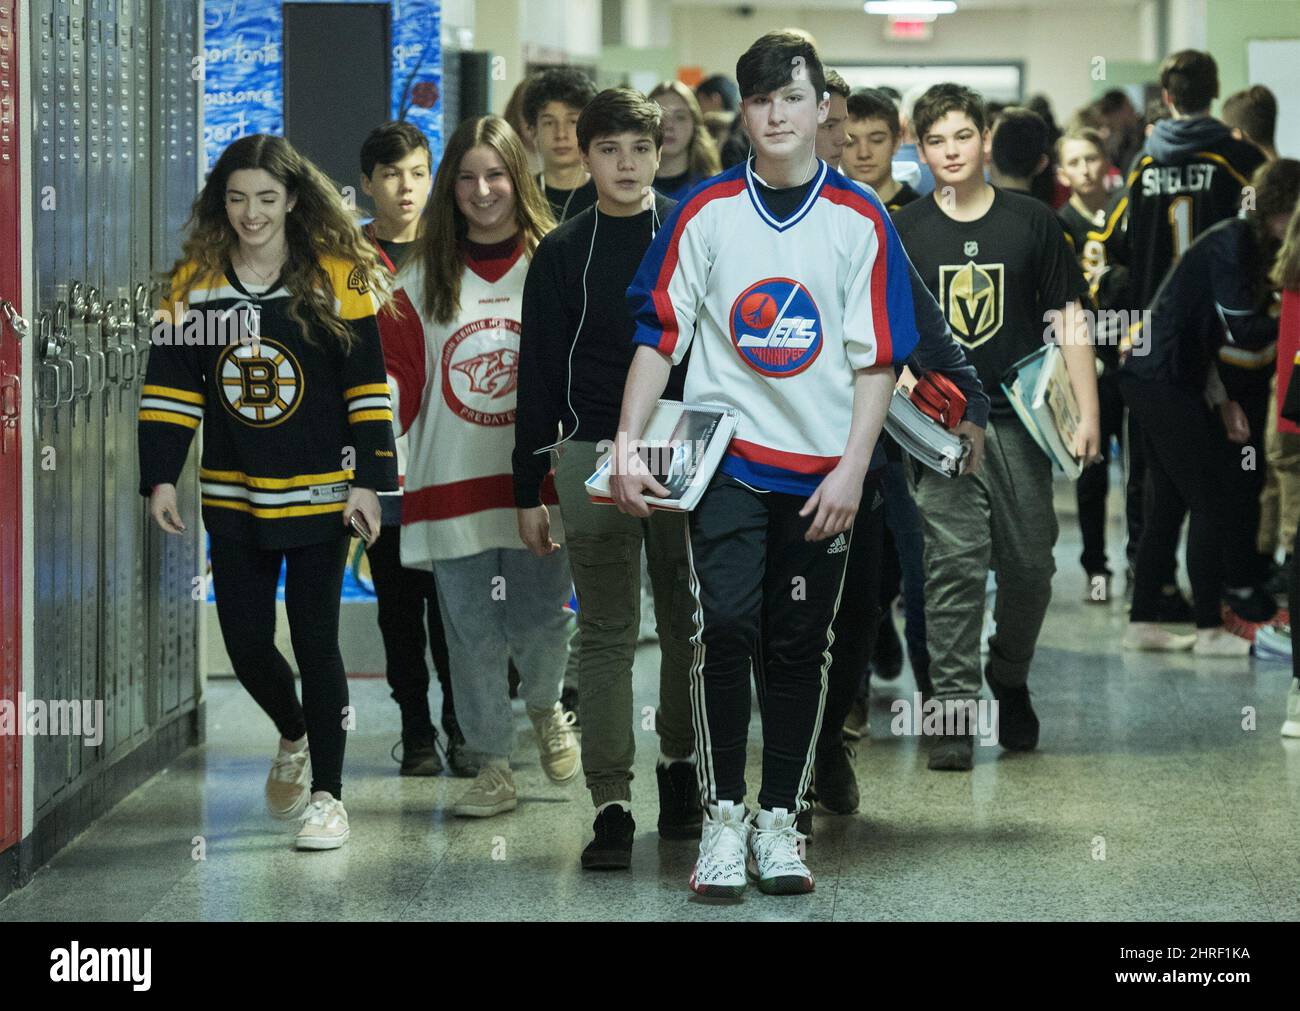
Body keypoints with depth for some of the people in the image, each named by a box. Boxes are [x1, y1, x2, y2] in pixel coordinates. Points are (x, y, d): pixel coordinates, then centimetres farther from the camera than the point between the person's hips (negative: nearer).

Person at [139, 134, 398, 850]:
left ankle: (327, 792, 9)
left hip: (319, 495, -3)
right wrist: (159, 478, -4)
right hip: (232, 497, 3)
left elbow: (367, 388, -4)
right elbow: (170, 386, 4)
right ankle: (294, 735, 36)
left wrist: (368, 478, -10)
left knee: (316, 641, -2)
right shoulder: (193, 283, 4)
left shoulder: (337, 279, -4)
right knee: (246, 642, 6)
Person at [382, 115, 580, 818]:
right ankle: (492, 767, 15)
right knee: (470, 628, 3)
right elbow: (399, 378, 6)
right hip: (453, 480, 1)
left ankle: (545, 708, 31)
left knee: (539, 620, -2)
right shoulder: (422, 279, 7)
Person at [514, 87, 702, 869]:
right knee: (606, 634, -2)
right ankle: (611, 805, -3)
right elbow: (539, 374, 7)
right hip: (595, 458, 0)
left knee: (688, 622, 8)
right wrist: (529, 490, 4)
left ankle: (681, 760, 28)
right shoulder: (562, 255, 7)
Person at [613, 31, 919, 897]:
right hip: (726, 457, -1)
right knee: (727, 627, -12)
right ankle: (723, 818, -4)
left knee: (799, 647, 6)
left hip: (821, 469, 1)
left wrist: (852, 471, -7)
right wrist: (628, 450, -3)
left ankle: (780, 822, 15)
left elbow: (877, 360, 1)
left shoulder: (860, 221, 1)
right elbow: (659, 334, 4)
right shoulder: (706, 213, 2)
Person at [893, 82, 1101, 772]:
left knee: (1030, 564, 5)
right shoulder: (904, 232, 4)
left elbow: (1068, 320, 6)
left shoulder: (1032, 223, 5)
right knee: (954, 566, -7)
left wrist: (1087, 415, 1)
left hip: (1021, 422, 1)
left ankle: (1010, 682, 29)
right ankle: (954, 713, -2)